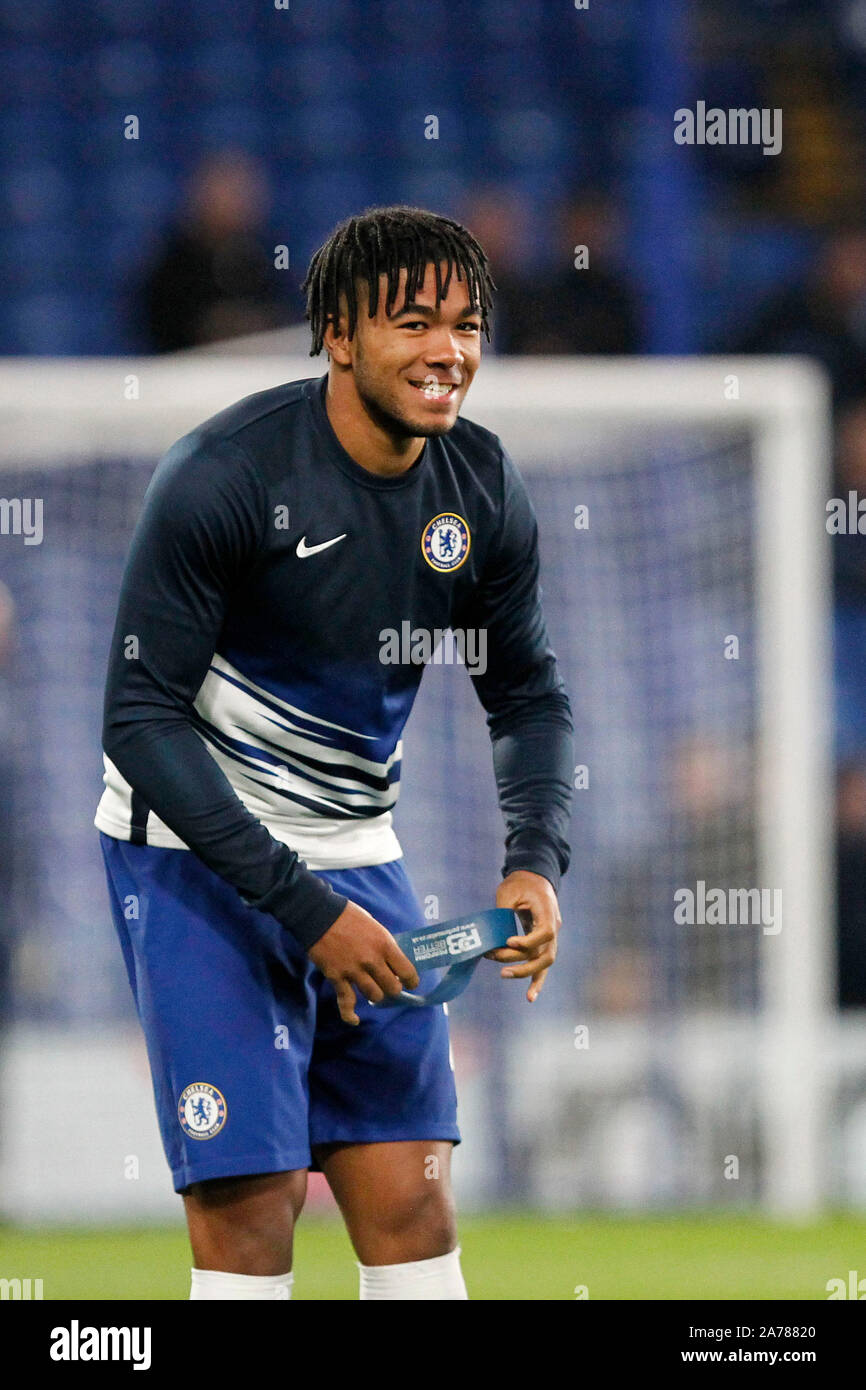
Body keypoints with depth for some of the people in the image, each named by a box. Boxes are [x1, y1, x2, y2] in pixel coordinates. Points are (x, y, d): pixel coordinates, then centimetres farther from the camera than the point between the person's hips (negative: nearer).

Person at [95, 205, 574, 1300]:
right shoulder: (222, 474, -20)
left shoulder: (482, 487, -3)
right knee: (250, 1202, -12)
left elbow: (528, 695, 11)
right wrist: (300, 908, -24)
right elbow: (143, 719, -19)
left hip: (356, 850, 6)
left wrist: (536, 863, -8)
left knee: (410, 1197, 1)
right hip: (197, 850, -6)